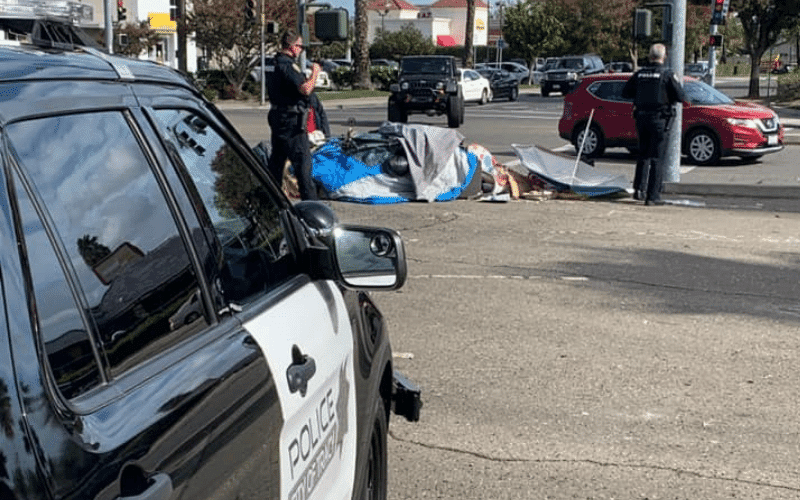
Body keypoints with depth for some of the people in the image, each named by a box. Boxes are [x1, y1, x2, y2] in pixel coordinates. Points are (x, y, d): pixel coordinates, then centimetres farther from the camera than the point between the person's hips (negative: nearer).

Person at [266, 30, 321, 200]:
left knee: (277, 160, 16)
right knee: (303, 161, -6)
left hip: (278, 118, 10)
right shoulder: (288, 65, -18)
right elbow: (305, 89, -27)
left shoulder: (278, 63, 15)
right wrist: (315, 73, -12)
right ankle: (310, 200, -3)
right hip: (292, 120, -10)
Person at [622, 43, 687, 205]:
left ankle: (639, 188, 10)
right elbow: (681, 97, -8)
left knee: (643, 155, 19)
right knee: (657, 158, 0)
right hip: (659, 119, -4)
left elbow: (625, 92, 11)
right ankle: (652, 196, -1)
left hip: (641, 117, 4)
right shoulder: (667, 75, -8)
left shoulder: (639, 74, 4)